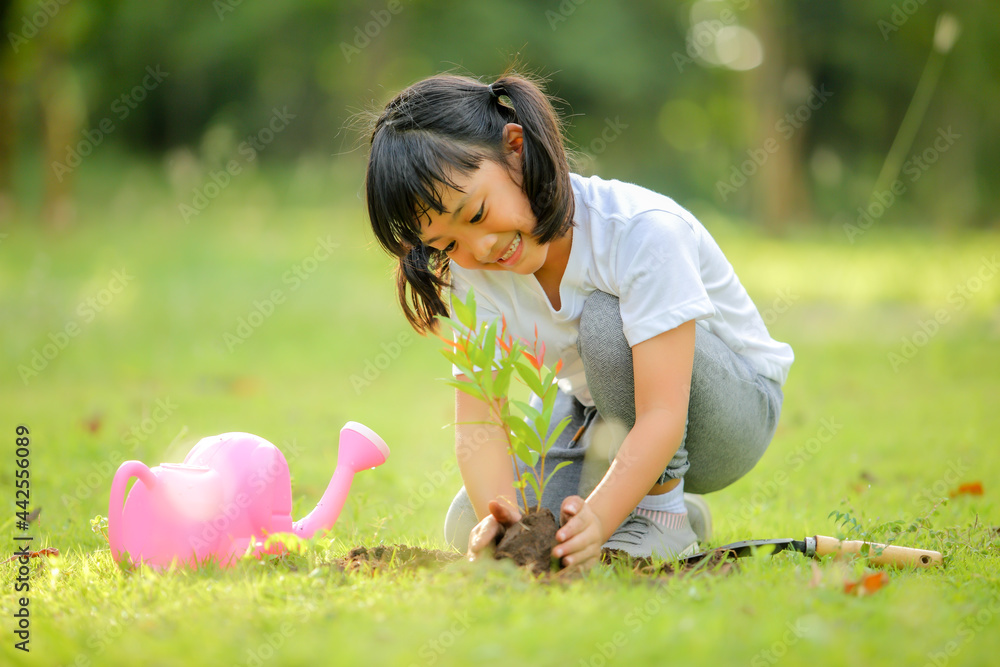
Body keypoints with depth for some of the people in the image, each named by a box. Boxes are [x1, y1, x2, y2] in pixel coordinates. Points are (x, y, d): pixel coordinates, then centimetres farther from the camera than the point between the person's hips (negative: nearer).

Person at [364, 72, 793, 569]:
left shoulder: (644, 231, -32)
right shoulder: (470, 267, -16)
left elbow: (662, 415, -37)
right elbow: (479, 423, -22)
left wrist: (597, 520, -50)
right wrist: (499, 515, -41)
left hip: (737, 403, -6)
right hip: (603, 416, 6)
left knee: (605, 318, -34)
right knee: (470, 532, -12)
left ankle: (662, 512, -16)